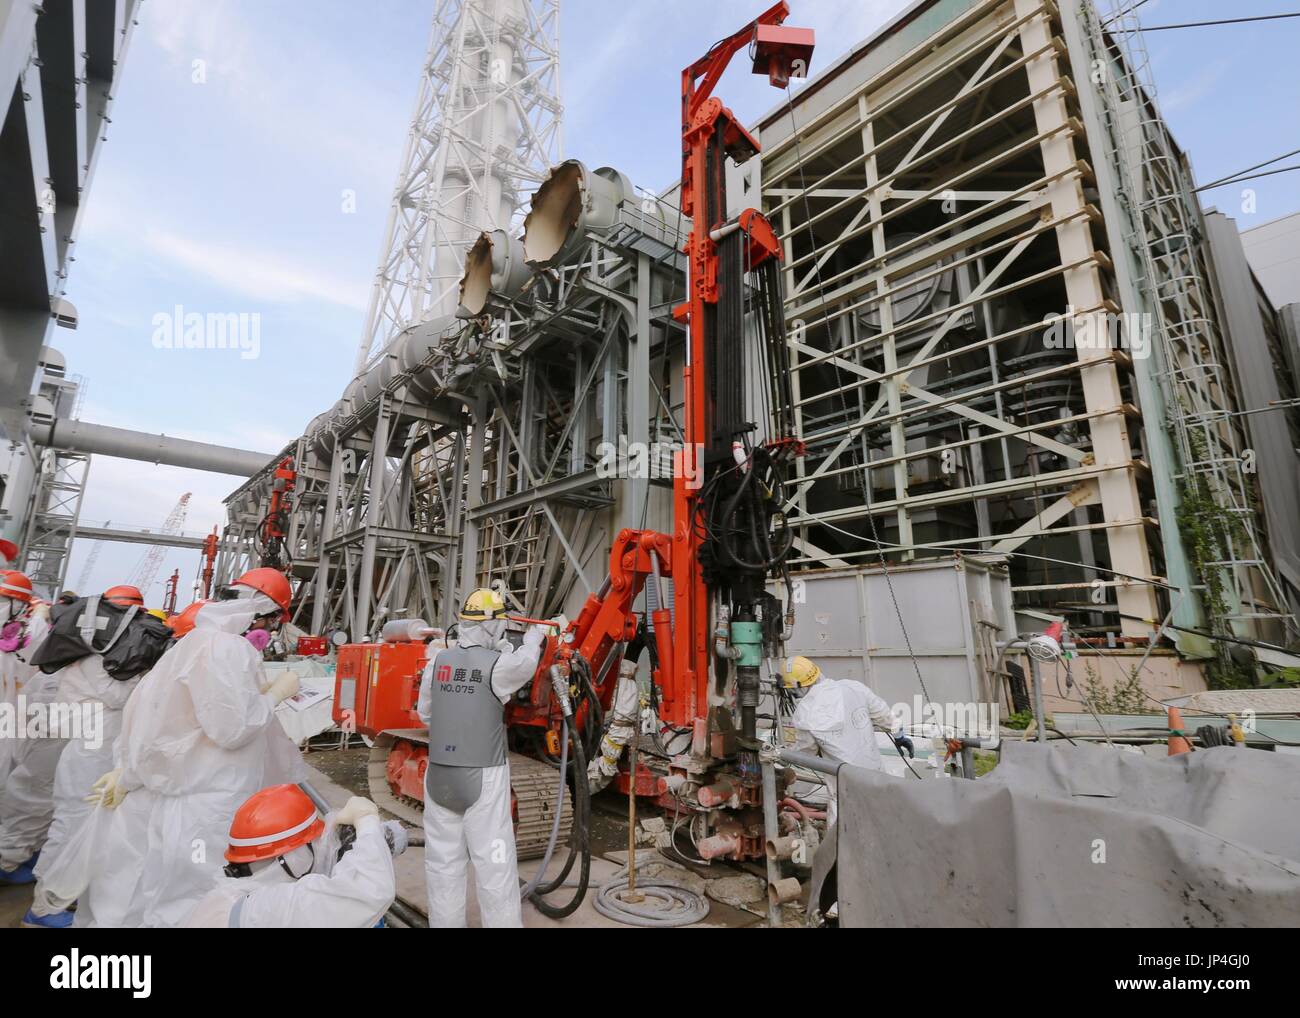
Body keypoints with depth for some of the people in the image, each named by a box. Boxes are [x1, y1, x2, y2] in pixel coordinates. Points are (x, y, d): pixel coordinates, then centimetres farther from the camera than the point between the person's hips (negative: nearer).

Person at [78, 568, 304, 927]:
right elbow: (232, 730, -23)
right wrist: (276, 694, -10)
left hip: (171, 780, 9)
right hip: (206, 800, -9)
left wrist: (126, 768, 19)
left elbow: (144, 703, 13)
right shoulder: (227, 647, -22)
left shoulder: (196, 639, 7)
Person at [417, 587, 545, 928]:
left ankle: (444, 923, 26)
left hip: (439, 775, 5)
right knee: (494, 863, 3)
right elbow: (526, 662, 9)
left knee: (443, 861, 16)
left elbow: (425, 712, 12)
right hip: (482, 776, -5)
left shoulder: (438, 661, 1)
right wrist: (534, 635, 28)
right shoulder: (498, 664, -12)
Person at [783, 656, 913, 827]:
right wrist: (899, 735, 23)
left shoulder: (804, 712, -17)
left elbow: (803, 750, -1)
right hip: (871, 765, 5)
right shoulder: (853, 687, -8)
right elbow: (882, 713, 6)